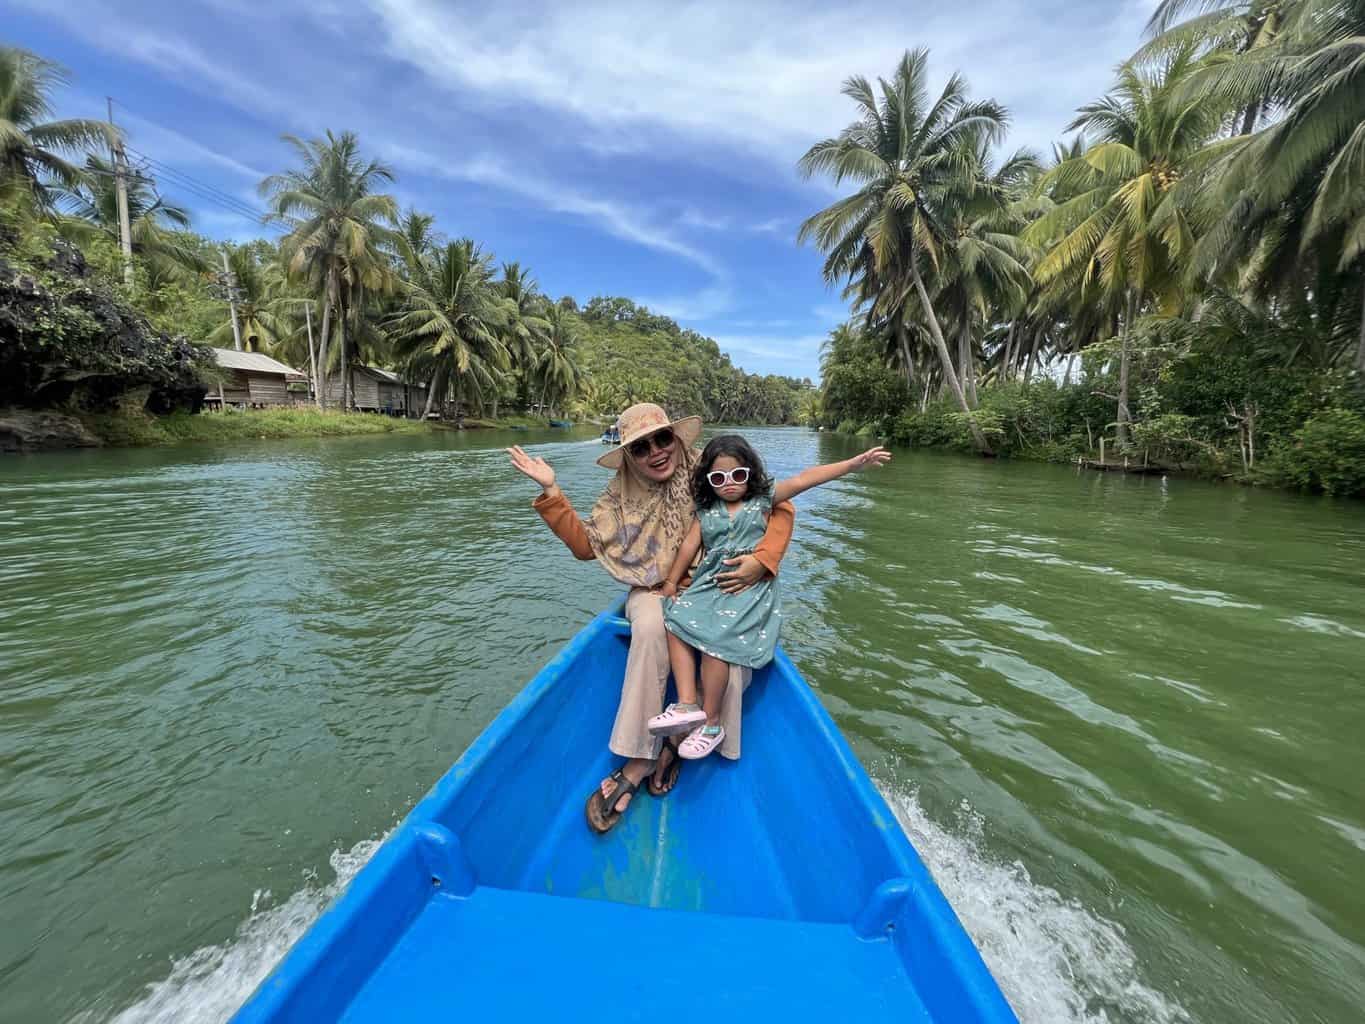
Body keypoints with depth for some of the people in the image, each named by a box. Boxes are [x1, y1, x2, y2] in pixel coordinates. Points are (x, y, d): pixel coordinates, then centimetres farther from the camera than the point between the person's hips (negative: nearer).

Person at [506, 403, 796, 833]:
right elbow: (586, 545, -2)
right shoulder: (623, 494, 0)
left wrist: (762, 559, -24)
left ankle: (676, 742, -10)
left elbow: (781, 508, -8)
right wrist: (551, 492, -7)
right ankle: (640, 755, -22)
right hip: (656, 590, 1)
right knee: (650, 629, -34)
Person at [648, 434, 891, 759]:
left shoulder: (763, 499, 2)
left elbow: (803, 479, -7)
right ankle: (687, 705, -15)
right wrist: (671, 582, 10)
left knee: (714, 636, -24)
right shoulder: (705, 511, 11)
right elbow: (689, 546, 11)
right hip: (709, 585, 5)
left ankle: (712, 723, -7)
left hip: (750, 589, -5)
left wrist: (853, 464, -12)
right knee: (675, 618, -16)